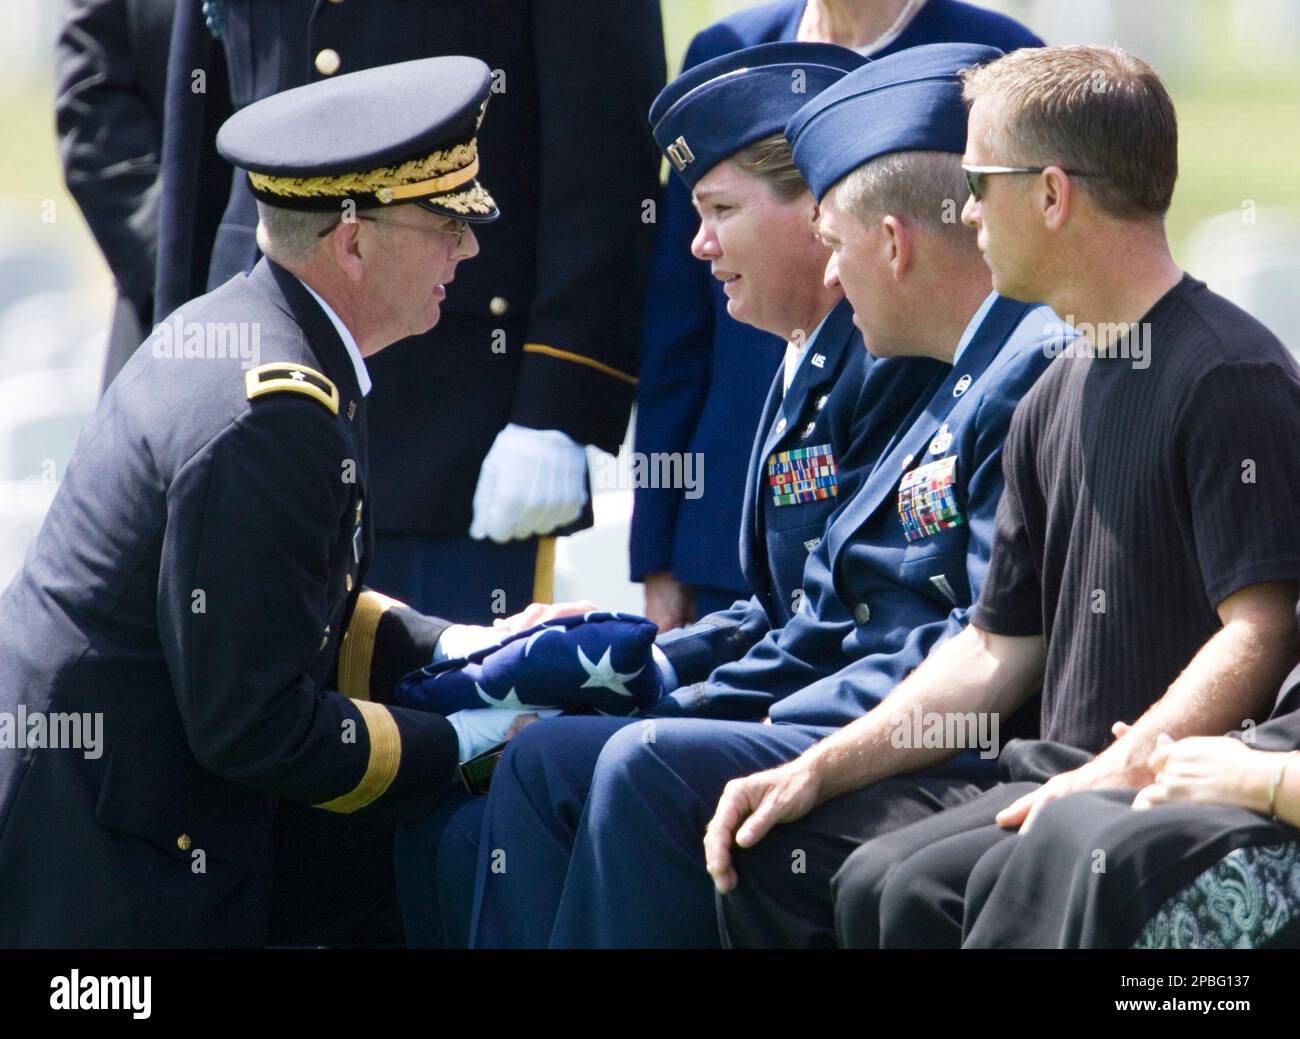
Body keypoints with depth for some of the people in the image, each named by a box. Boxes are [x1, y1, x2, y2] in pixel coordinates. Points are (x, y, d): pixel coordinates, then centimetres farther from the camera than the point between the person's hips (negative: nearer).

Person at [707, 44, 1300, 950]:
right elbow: (998, 650, 19)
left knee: (902, 886, -29)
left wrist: (1110, 779, -27)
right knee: (766, 849, 5)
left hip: (1162, 782, -10)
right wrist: (821, 768, 8)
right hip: (1052, 770, 10)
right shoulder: (1053, 400, 17)